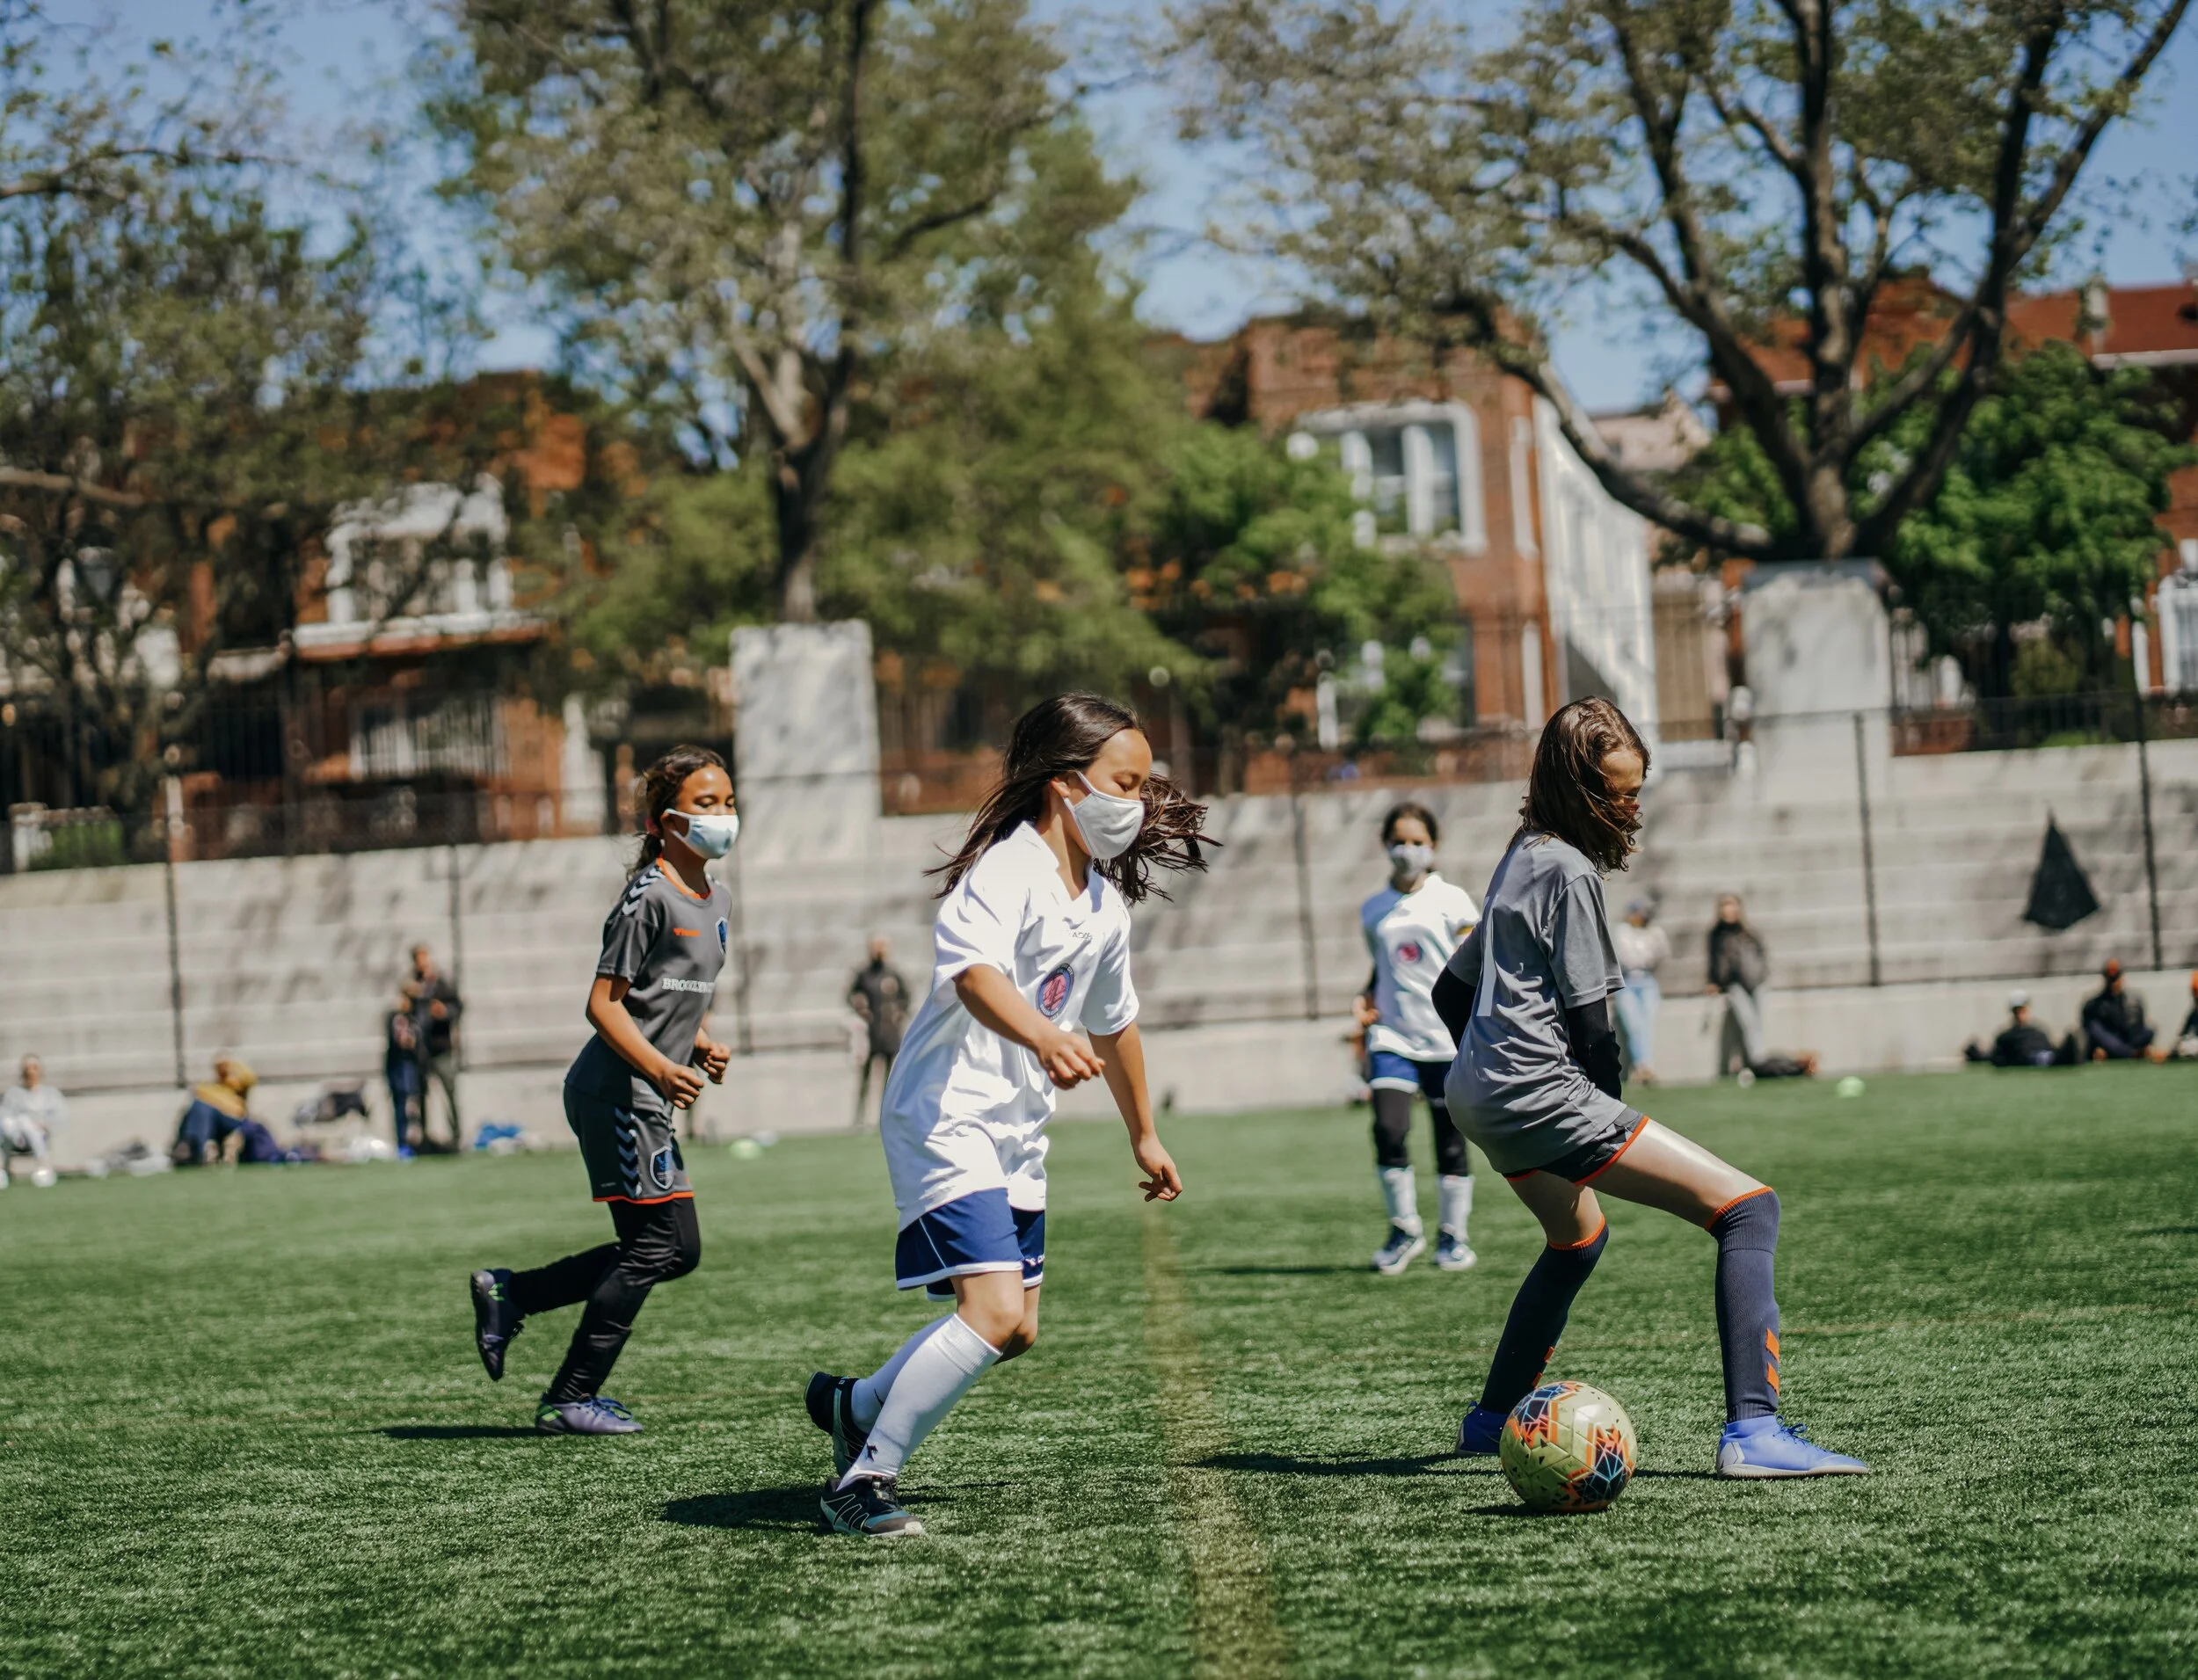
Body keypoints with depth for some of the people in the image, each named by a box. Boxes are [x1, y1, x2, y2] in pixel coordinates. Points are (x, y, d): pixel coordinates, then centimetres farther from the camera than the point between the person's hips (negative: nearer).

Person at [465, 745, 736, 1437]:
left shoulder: (716, 901, 15)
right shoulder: (649, 897, -13)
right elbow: (604, 1002, -16)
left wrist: (703, 1044, 7)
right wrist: (660, 1067, -27)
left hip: (649, 1101, 10)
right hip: (616, 1092, -10)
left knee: (676, 1250, 9)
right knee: (659, 1244, -9)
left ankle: (508, 1293, 18)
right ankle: (570, 1399, 0)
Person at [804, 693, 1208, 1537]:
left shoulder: (1105, 905, 11)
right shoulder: (1006, 872, -17)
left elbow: (1114, 1022, 27)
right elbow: (973, 970, -38)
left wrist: (1143, 1136, 36)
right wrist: (1043, 1036, -57)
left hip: (1017, 1135, 9)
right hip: (947, 1116, -9)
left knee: (1013, 1328, 14)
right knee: (994, 1312, -21)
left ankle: (854, 1406, 34)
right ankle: (863, 1481, -10)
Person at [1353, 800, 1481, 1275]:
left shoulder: (1452, 901, 1)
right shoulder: (1373, 910, 10)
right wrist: (1366, 999, 4)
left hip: (1447, 1039, -2)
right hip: (1392, 1035, 2)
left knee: (1450, 1139, 2)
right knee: (1389, 1129, -15)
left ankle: (1452, 1233, 18)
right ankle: (1404, 1230, 1)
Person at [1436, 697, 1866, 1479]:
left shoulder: (1520, 859, 18)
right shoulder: (1569, 871, -10)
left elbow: (1451, 989, 26)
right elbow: (1589, 1023, -11)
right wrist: (1609, 1113, 5)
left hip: (1479, 1098, 10)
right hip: (1542, 1095, -10)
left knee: (1578, 1235, 37)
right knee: (1748, 1208, -13)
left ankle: (1492, 1416, 46)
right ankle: (1751, 1431, -26)